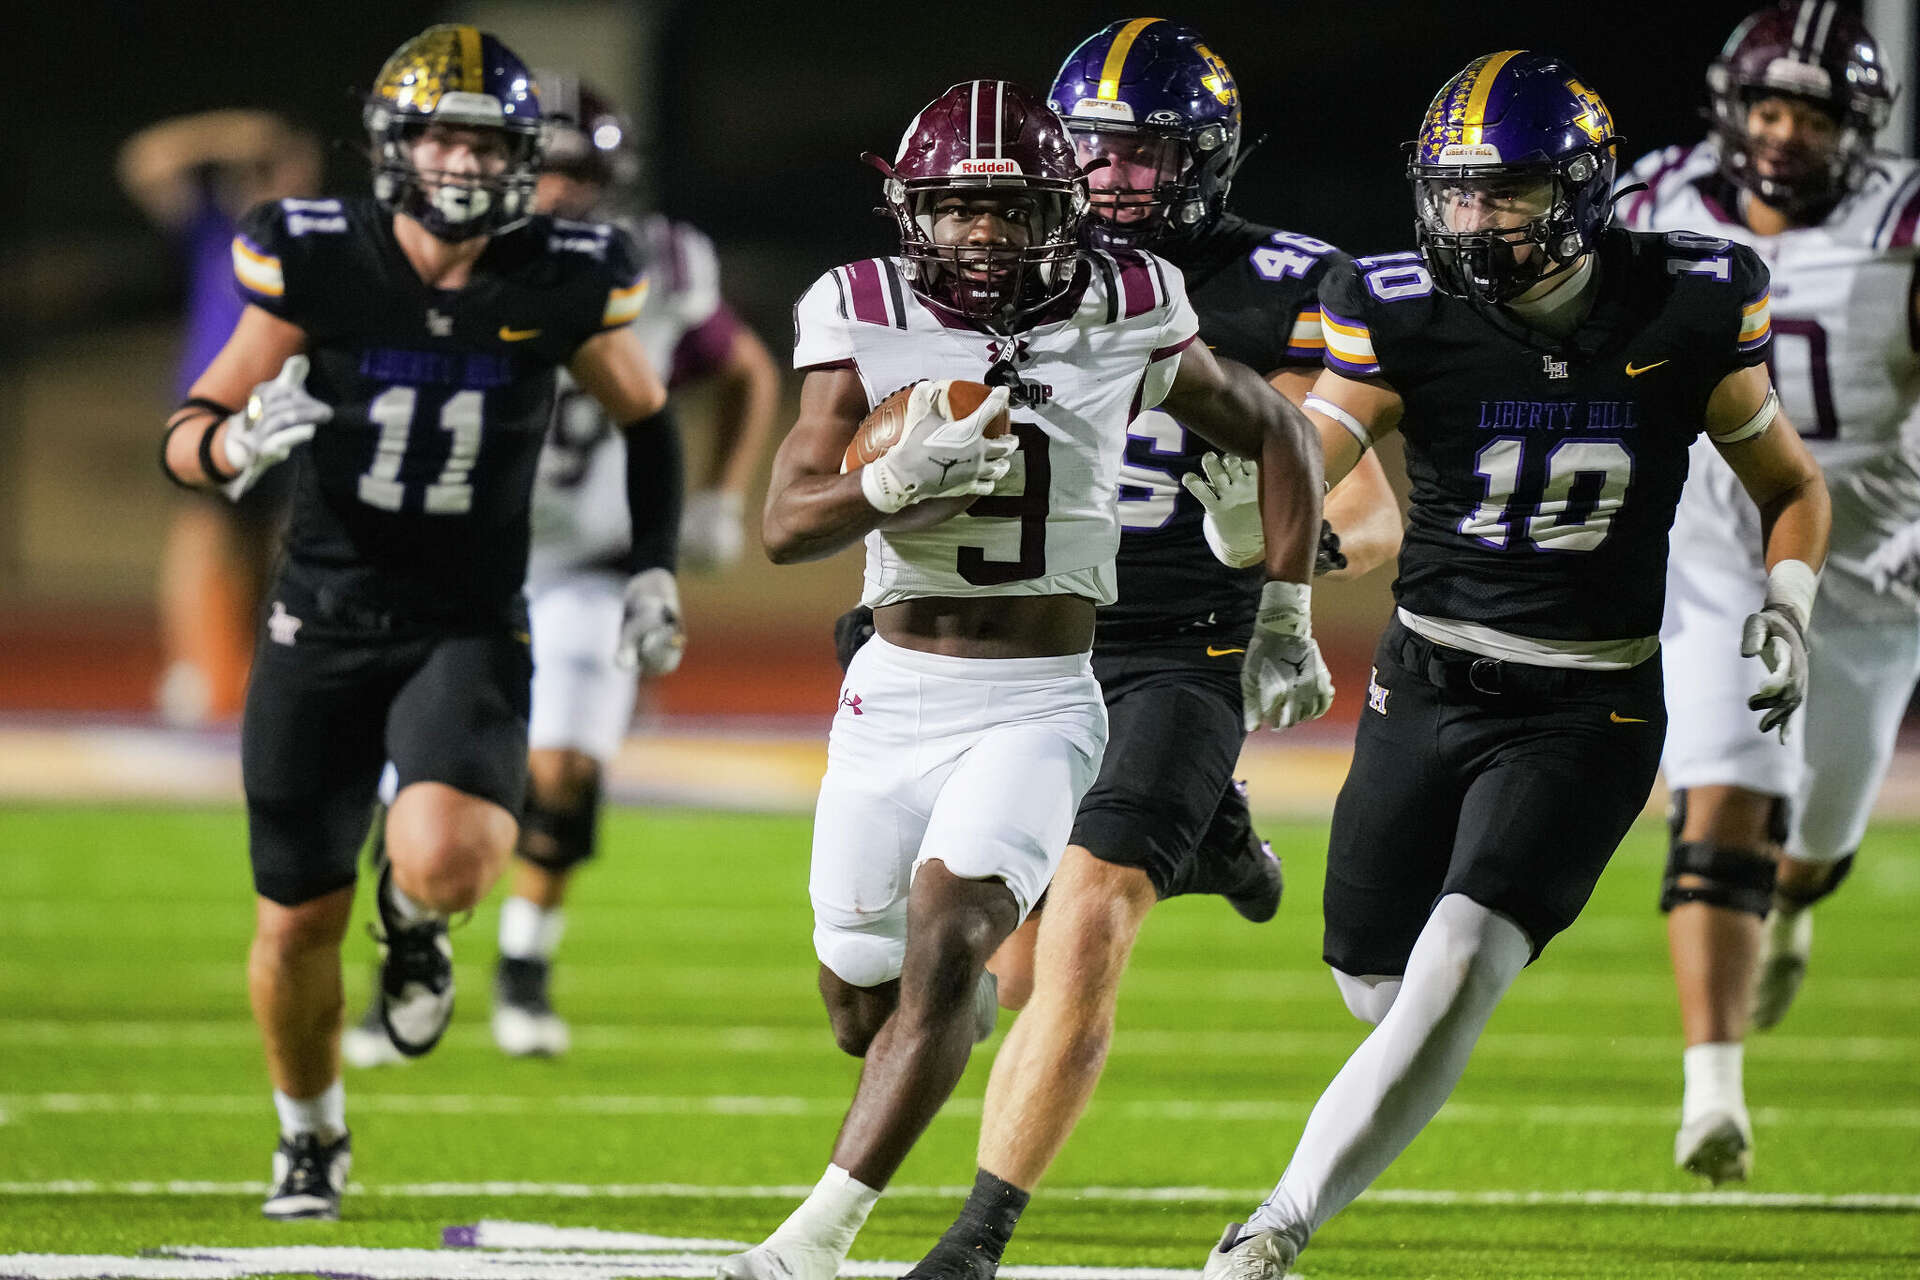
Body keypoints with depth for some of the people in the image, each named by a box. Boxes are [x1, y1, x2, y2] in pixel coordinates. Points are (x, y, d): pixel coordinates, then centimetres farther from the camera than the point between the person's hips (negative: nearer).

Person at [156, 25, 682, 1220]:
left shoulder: (559, 284, -8)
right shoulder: (320, 267, -11)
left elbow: (648, 419, 12)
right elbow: (187, 437, -6)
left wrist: (656, 568, 3)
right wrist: (240, 446, -28)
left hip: (469, 631, -1)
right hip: (323, 627, 1)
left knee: (445, 856, -28)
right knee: (301, 921, 8)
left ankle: (418, 915, 12)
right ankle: (311, 1136, 37)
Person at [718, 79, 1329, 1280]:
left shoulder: (1120, 322, -4)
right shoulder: (870, 322, -4)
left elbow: (1279, 434, 11)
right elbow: (788, 523, -10)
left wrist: (1285, 618, 12)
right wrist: (902, 478, -29)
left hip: (1041, 701, -2)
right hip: (895, 695, 2)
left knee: (942, 950, -22)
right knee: (862, 1001, 10)